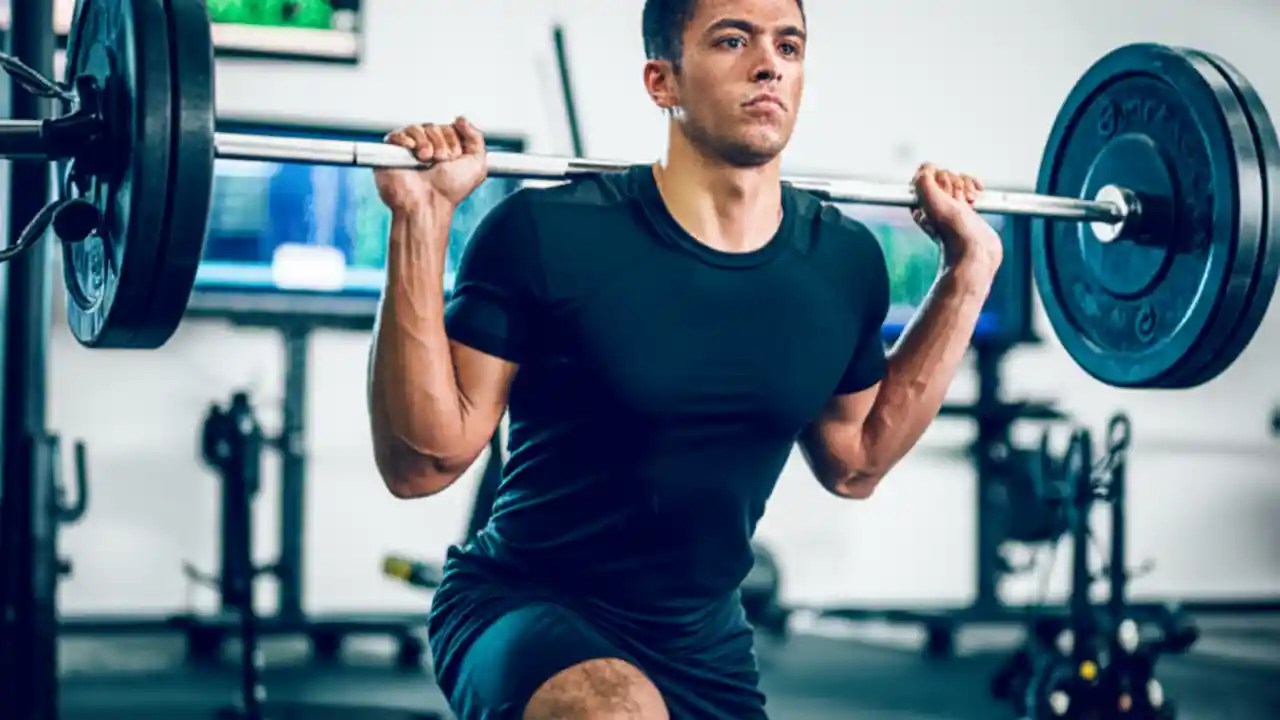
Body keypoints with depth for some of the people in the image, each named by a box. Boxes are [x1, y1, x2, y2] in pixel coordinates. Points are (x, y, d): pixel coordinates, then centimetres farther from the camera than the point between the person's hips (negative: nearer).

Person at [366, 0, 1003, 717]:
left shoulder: (842, 262, -4)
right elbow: (422, 463, -19)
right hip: (525, 612, -5)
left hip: (703, 642, 6)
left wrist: (967, 270, 6)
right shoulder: (553, 234, -19)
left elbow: (853, 464, 11)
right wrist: (421, 222, -27)